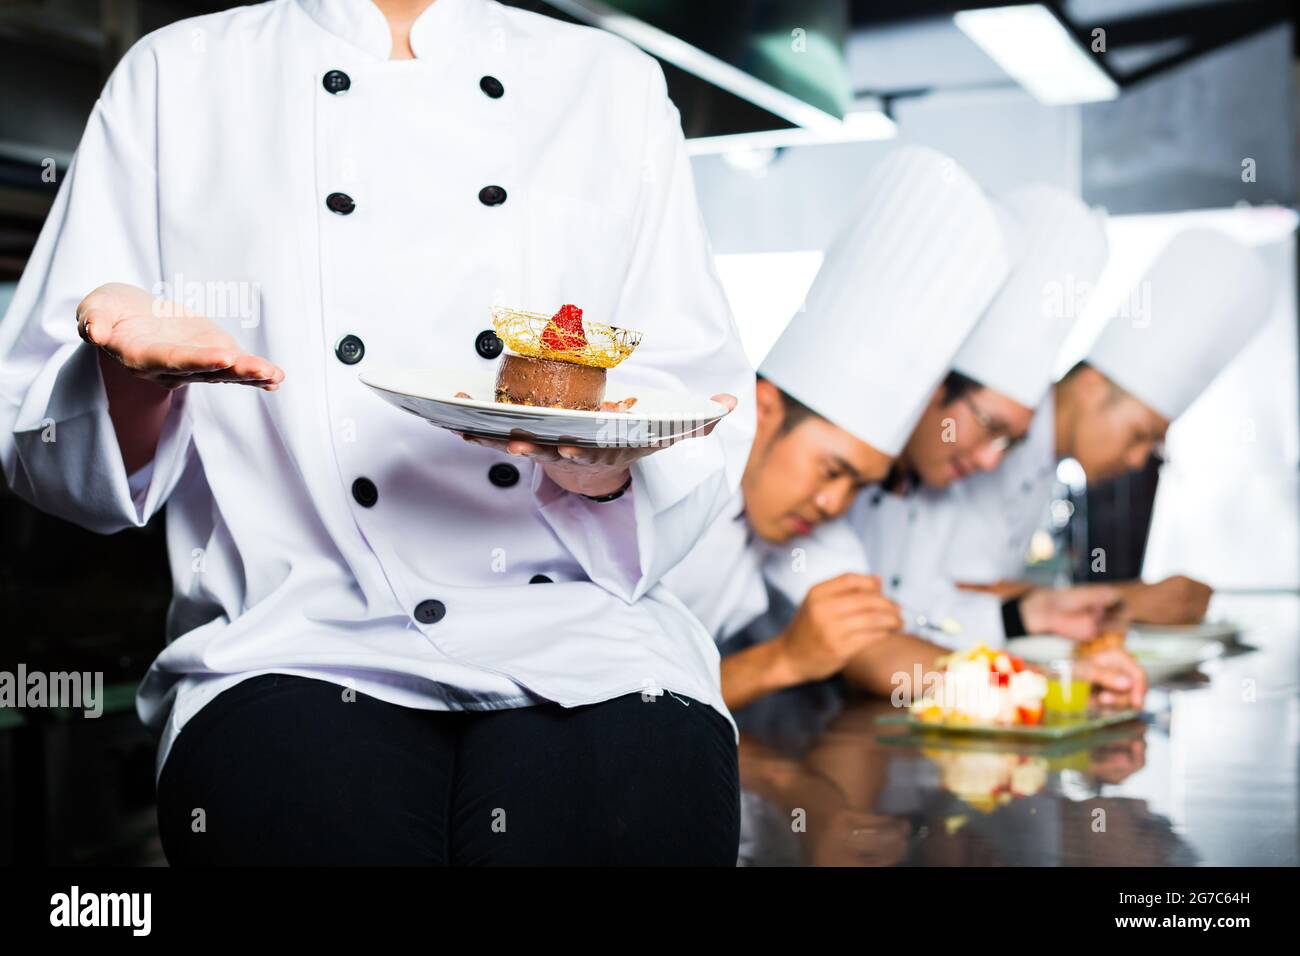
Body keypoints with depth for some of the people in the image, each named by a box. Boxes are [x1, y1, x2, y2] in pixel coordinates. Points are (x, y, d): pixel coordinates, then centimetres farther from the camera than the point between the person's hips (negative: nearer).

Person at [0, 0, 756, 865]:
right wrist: (136, 373, -13)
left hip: (575, 634, 1)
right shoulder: (174, 78, 12)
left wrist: (603, 467, -12)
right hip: (299, 639, -1)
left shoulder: (616, 87, 15)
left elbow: (707, 433, 11)